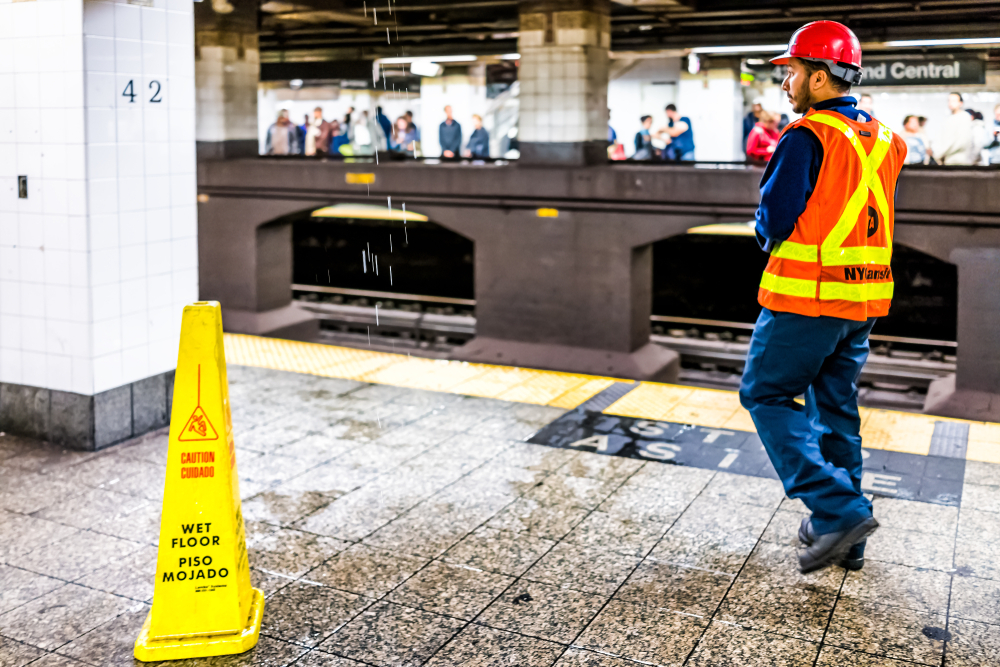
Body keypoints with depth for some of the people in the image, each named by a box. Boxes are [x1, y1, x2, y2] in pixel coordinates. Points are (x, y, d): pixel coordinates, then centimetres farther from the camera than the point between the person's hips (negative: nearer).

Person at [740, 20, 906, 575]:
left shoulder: (807, 137, -14)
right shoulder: (883, 139, 12)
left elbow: (773, 221, -13)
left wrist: (768, 238, 7)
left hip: (806, 298, -8)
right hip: (864, 299, 8)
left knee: (766, 395, 5)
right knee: (836, 407, 15)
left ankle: (838, 509, -5)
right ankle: (843, 538, 22)